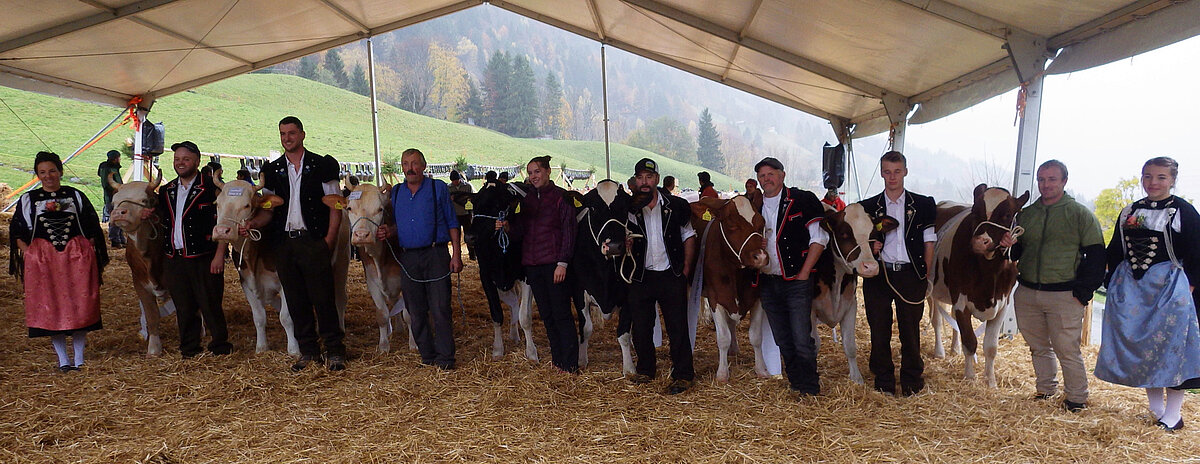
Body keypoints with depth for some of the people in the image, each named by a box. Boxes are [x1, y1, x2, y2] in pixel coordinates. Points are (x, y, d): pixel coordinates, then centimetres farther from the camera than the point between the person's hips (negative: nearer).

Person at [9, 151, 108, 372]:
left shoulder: (76, 196, 9)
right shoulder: (28, 200, 9)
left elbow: (92, 228, 11)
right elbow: (18, 233, 8)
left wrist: (88, 253, 1)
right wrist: (28, 255, -5)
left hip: (78, 257, 0)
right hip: (41, 260, 0)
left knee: (80, 305, -1)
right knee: (50, 309, 0)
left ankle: (79, 359, 7)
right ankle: (63, 359, 9)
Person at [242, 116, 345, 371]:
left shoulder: (322, 165, 3)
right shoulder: (272, 171, 14)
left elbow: (335, 205, 0)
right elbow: (268, 209, 15)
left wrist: (329, 240, -9)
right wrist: (252, 223, -6)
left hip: (314, 241, -4)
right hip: (283, 243, 4)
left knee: (322, 297, -4)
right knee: (295, 300, 8)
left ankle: (334, 351, 5)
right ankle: (308, 350, 18)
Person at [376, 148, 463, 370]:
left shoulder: (438, 188, 3)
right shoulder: (396, 192, 14)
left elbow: (452, 224, 2)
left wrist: (456, 254, -5)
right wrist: (389, 231, -2)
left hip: (436, 254, -4)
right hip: (407, 258, 4)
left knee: (440, 309, -5)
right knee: (416, 311, 8)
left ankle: (445, 358, 2)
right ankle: (427, 356, 20)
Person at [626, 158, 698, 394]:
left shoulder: (676, 206, 0)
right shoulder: (630, 208, 1)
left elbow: (689, 237, 7)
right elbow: (626, 243, 3)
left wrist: (686, 270, 1)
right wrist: (625, 244, -21)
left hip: (671, 275, -1)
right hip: (641, 276, 2)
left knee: (678, 327, -1)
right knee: (641, 327, 9)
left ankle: (682, 375, 9)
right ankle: (645, 370, 28)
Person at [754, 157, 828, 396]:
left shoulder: (803, 200, -2)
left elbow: (819, 238, -5)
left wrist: (804, 273, -9)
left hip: (797, 281, -5)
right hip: (767, 283, 5)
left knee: (802, 340, -6)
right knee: (783, 342, 12)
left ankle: (810, 390, 8)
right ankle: (796, 385, 25)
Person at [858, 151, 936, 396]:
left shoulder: (923, 205, 7)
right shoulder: (868, 207, 8)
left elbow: (929, 243, 7)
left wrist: (925, 276, 1)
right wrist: (870, 247, -8)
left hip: (911, 275, -1)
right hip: (878, 275, 1)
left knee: (910, 330, 6)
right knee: (879, 330, 4)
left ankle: (912, 382, 21)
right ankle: (884, 382, 17)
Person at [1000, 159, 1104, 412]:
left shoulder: (1081, 214, 0)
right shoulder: (1025, 214, 13)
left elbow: (1096, 255, -3)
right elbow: (1016, 252, 20)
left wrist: (1082, 292, -9)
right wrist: (1008, 245, -4)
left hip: (1064, 296, -5)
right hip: (1026, 294, 5)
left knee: (1067, 349, -2)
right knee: (1038, 346, 14)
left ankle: (1076, 398, 13)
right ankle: (1045, 390, 29)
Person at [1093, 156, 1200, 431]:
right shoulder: (1129, 212, 12)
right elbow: (1114, 252, 16)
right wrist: (1113, 284, 9)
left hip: (1169, 287, -5)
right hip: (1130, 289, 5)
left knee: (1171, 346, -4)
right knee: (1139, 345, 7)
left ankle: (1173, 416, 6)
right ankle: (1155, 410, 20)